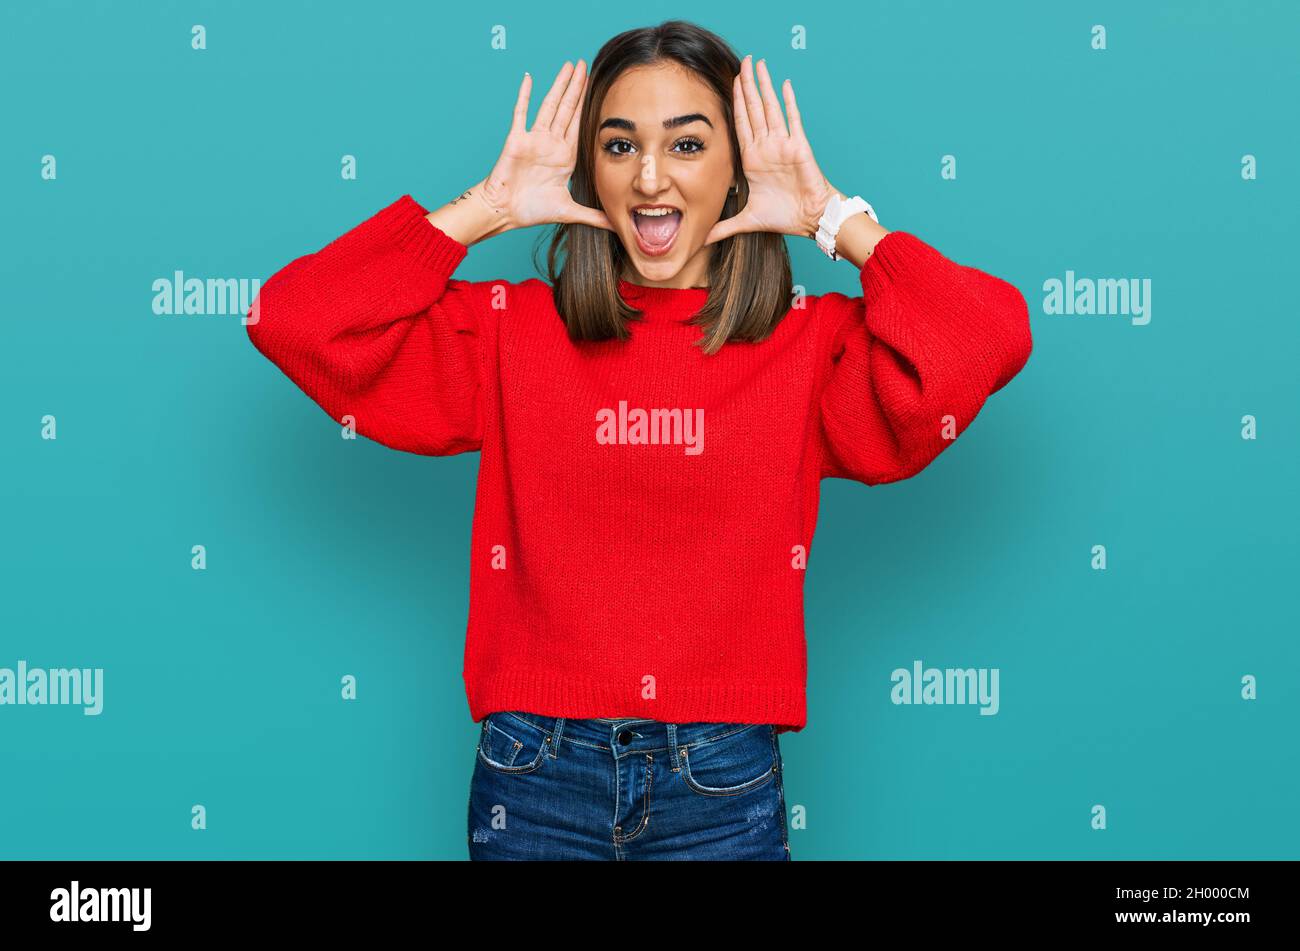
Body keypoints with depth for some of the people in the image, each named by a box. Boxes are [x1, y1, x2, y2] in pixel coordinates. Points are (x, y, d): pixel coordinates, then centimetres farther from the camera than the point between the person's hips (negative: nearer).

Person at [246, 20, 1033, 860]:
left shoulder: (812, 345, 0)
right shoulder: (511, 330, 3)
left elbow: (990, 339, -16)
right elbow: (293, 319, -5)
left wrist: (836, 220, -5)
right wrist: (486, 208, -2)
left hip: (723, 789, 0)